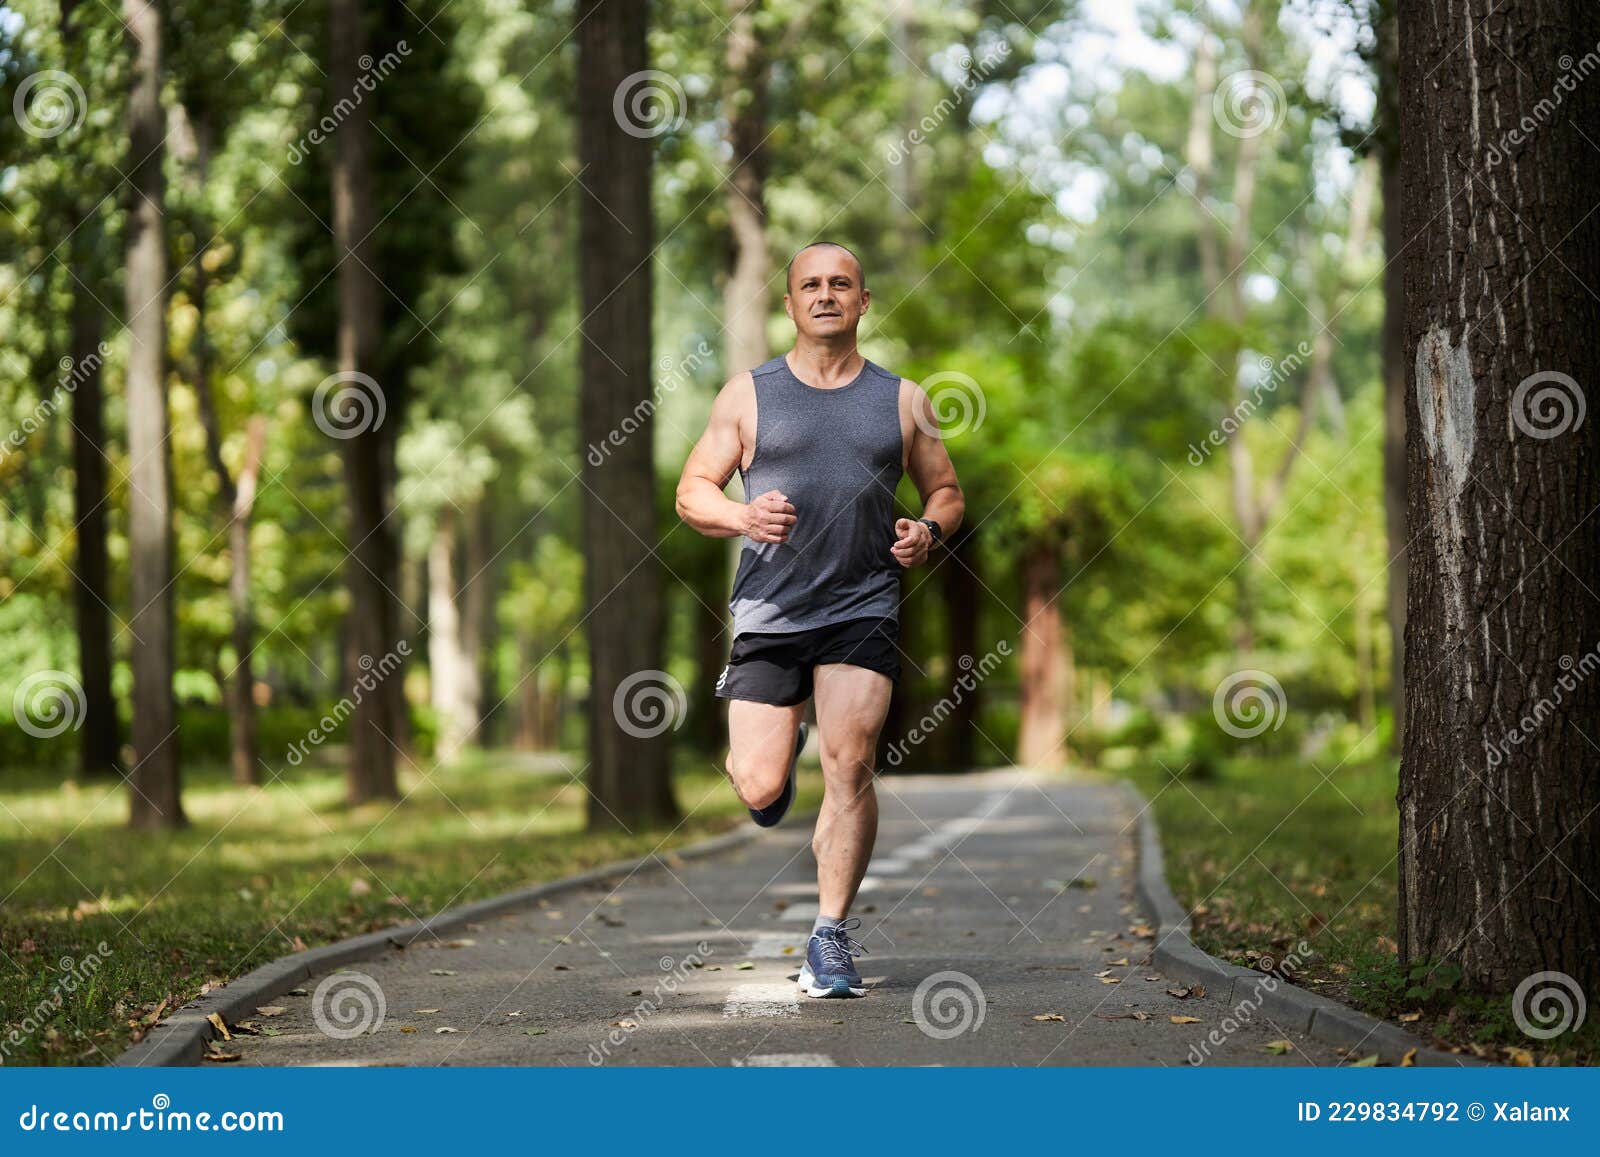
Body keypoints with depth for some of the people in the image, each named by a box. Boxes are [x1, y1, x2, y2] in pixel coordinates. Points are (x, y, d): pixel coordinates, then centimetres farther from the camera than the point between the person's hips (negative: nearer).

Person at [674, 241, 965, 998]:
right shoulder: (748, 395, 6)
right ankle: (783, 746, 34)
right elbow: (692, 491, 6)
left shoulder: (902, 401, 9)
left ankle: (831, 936, -3)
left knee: (848, 767, -13)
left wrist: (928, 530, -6)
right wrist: (741, 516, -16)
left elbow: (946, 491, 17)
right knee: (759, 791, -4)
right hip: (768, 613, 0)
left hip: (863, 609, 0)